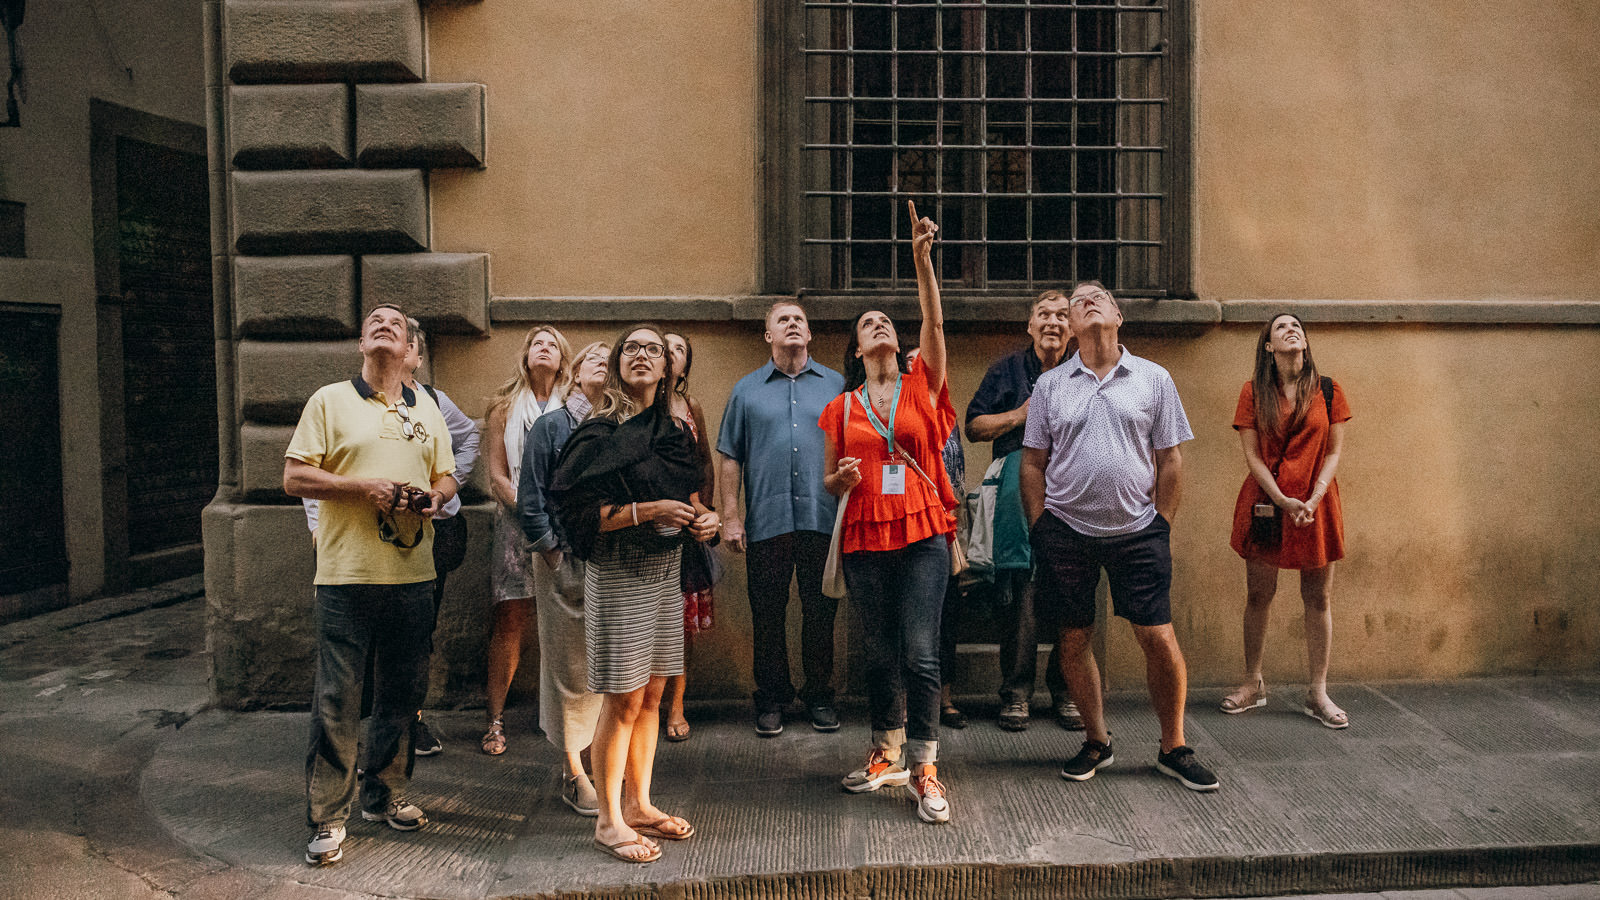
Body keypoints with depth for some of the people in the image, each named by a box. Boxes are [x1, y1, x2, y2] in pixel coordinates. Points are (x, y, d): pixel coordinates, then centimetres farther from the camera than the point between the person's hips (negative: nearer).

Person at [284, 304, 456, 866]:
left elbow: (446, 478, 20)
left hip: (412, 573, 4)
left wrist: (434, 498, -3)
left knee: (401, 694, 12)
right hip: (347, 573, -4)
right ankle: (327, 818, 7)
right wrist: (364, 487, -14)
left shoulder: (427, 411, 16)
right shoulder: (330, 401, 3)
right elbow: (294, 478, -3)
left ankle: (384, 795, 28)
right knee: (336, 699, -3)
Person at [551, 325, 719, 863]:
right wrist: (644, 511, -22)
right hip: (618, 576, -7)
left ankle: (639, 806, 26)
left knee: (652, 695, 12)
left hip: (666, 573, 7)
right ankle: (610, 821, 12)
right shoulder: (601, 432, -8)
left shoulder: (674, 432, 12)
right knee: (622, 700, -2)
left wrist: (702, 517, 1)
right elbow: (577, 510, -15)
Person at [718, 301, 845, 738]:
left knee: (821, 611, 6)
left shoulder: (836, 385, 10)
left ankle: (819, 697, 20)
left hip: (824, 519, 0)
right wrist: (730, 516, 0)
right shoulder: (747, 390, 10)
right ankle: (771, 699, 17)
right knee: (767, 614, 5)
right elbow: (730, 457, 8)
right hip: (767, 520, 0)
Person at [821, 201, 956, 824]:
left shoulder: (921, 385, 7)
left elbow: (935, 323, -7)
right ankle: (887, 754, 29)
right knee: (879, 654, 11)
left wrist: (922, 258, -16)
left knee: (921, 655, -7)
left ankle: (925, 771, 4)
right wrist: (841, 479, -9)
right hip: (865, 541, 2)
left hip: (922, 536, -2)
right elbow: (828, 482, 14)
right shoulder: (841, 409, 10)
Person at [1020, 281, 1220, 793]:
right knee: (1073, 641, 7)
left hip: (1137, 532, -1)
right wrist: (1040, 531, 1)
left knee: (1160, 640, -3)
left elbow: (1169, 460, 6)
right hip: (1067, 533, 1)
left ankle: (1174, 749, 16)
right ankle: (1096, 742, 25)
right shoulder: (1050, 385, 6)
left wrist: (1161, 526, 1)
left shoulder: (1153, 379, 5)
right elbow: (1033, 464, 7)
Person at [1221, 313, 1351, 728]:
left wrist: (1313, 499, -11)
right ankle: (1253, 684, 20)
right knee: (1258, 596, 6)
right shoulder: (1254, 392, 1)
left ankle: (1318, 693, 14)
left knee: (1317, 599, 4)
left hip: (1316, 503, 1)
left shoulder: (1329, 391, 4)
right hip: (1265, 502, -1)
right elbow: (1252, 455, -3)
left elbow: (1334, 452, 2)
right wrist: (1283, 500, -13)